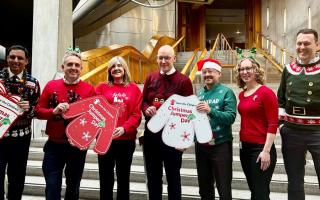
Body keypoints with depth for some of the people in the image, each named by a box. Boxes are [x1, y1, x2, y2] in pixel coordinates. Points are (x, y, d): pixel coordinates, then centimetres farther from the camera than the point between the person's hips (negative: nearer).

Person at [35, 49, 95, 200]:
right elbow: (38, 111, 1)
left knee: (73, 188, 18)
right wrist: (54, 111, -18)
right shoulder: (51, 85, 0)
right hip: (54, 145, 0)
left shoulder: (89, 89, -4)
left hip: (78, 146, 0)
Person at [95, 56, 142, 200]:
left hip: (126, 139, 0)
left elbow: (136, 114, -2)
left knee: (123, 178, 11)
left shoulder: (134, 89, 5)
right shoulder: (102, 87, 6)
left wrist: (124, 128, -17)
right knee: (106, 178, 8)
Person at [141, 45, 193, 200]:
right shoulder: (150, 78, 7)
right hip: (151, 134, 4)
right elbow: (143, 101, 12)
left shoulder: (184, 81, -6)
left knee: (173, 176, 12)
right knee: (153, 176, 17)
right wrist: (147, 109, -11)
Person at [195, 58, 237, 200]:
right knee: (204, 187, 18)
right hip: (201, 145, 5)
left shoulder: (226, 92, -6)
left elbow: (231, 117, -16)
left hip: (220, 145, -5)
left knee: (224, 189, 3)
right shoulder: (200, 93, 9)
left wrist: (210, 110, -26)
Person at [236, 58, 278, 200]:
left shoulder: (266, 92, -12)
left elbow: (273, 124, -14)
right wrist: (241, 142, 10)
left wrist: (266, 151, -18)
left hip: (261, 148, -7)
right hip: (244, 147, 7)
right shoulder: (241, 94, 9)